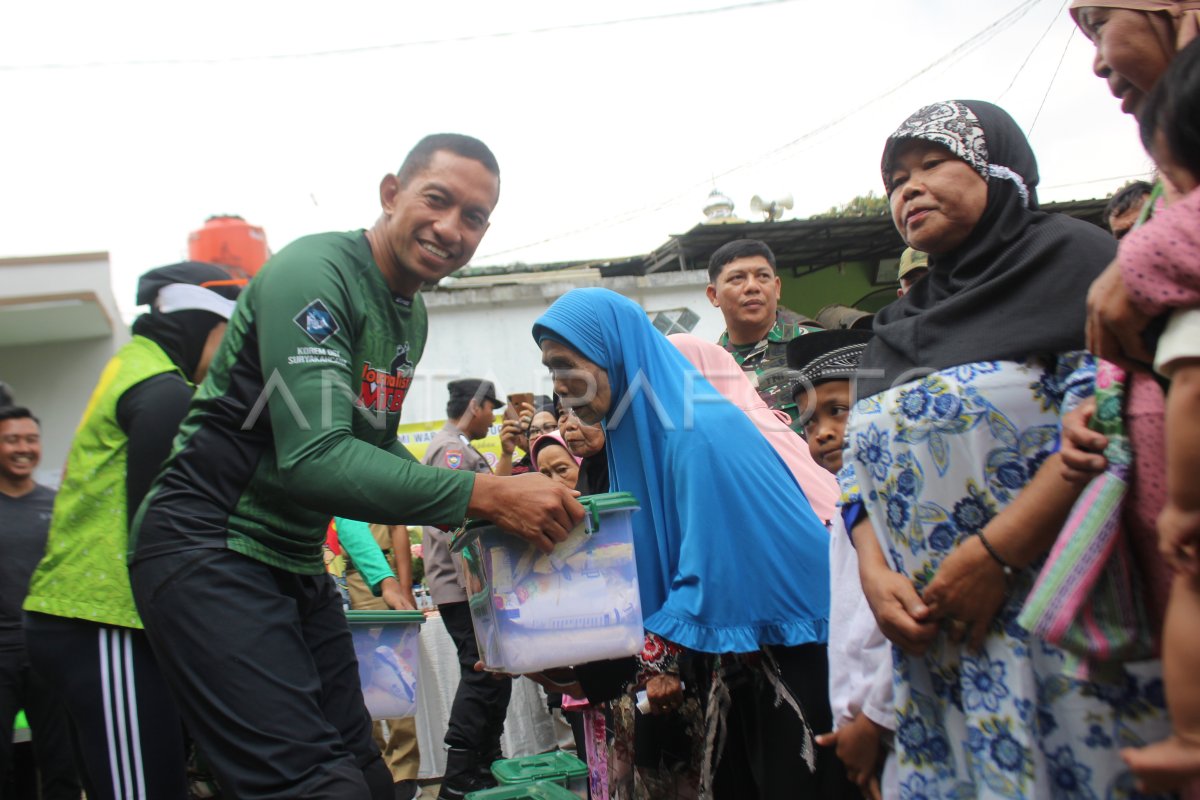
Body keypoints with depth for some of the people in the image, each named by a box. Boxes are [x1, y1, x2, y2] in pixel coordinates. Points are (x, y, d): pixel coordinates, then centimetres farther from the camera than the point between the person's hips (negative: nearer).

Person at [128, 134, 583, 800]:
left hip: (296, 561, 9)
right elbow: (314, 459, -27)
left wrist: (473, 509, 1)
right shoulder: (314, 272, -18)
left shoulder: (413, 315, 11)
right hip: (207, 548, -9)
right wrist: (482, 494, -30)